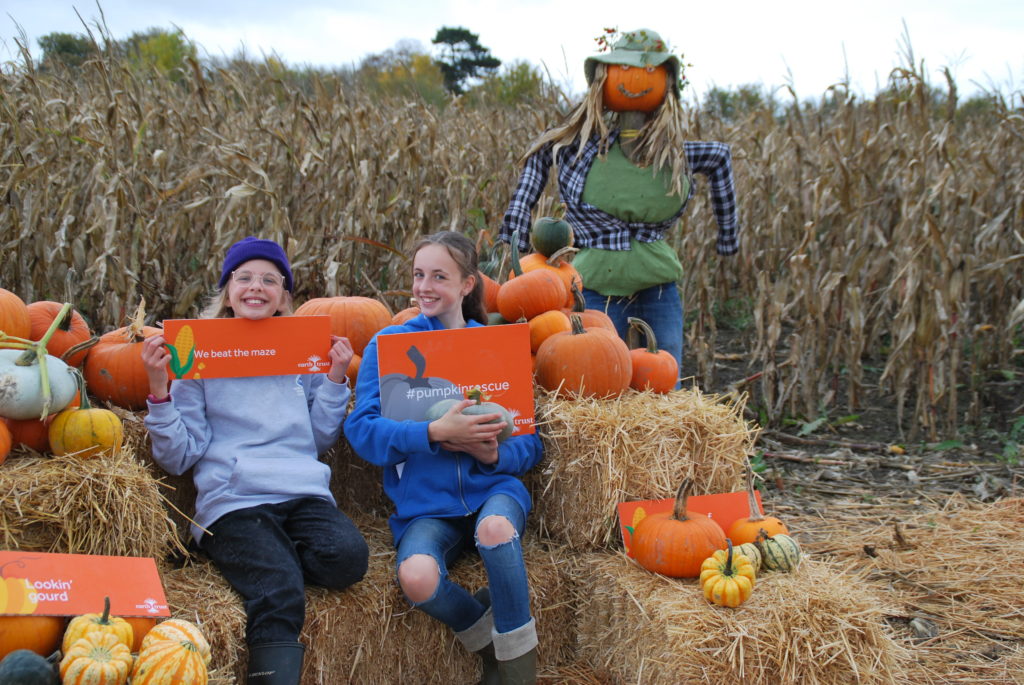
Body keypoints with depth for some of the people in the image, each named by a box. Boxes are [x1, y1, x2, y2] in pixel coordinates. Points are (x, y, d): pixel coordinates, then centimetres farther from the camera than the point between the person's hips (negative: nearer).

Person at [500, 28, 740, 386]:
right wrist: (516, 229, 3)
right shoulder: (579, 143, -9)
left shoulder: (674, 154, -4)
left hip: (658, 289, 2)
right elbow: (538, 155, 10)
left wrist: (728, 233, 18)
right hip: (596, 288, -2)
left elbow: (720, 156, 16)